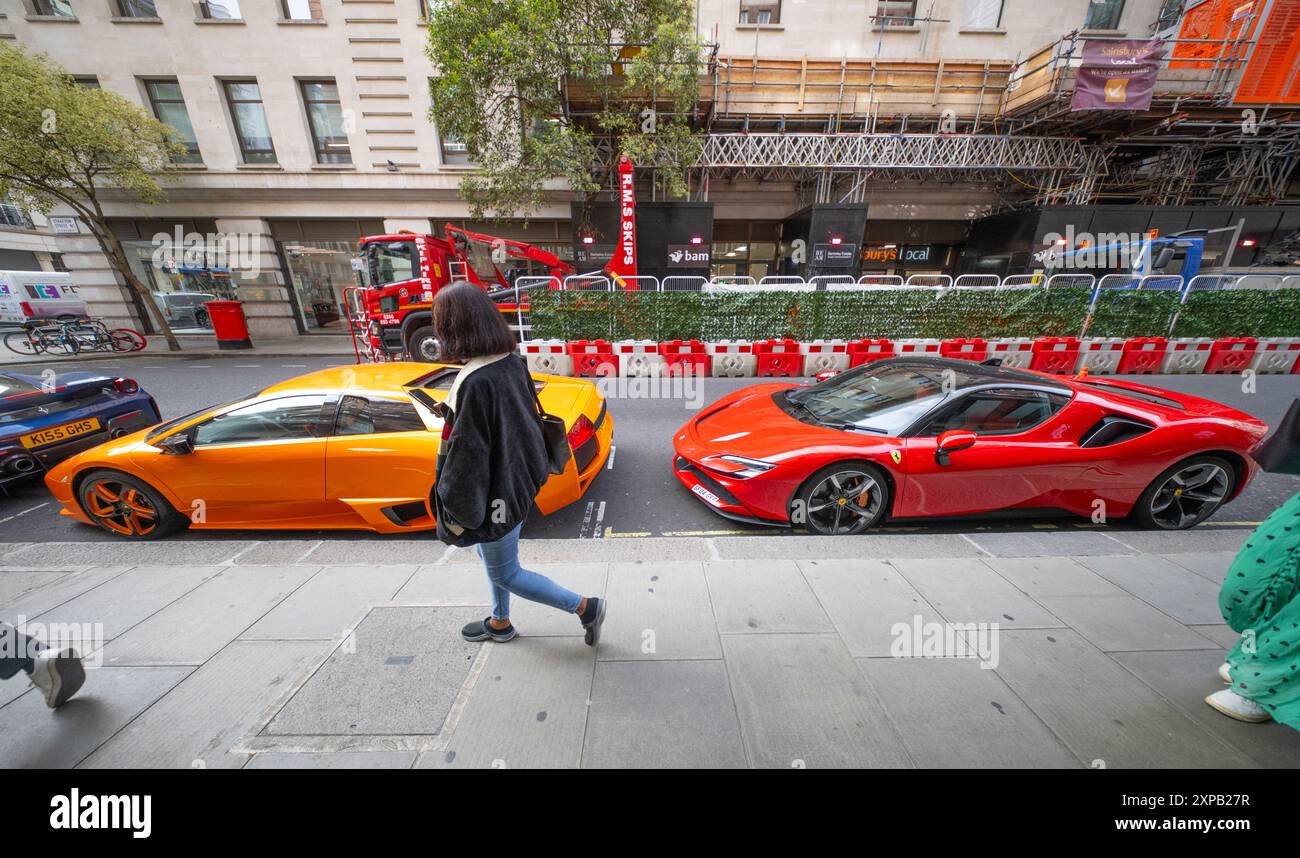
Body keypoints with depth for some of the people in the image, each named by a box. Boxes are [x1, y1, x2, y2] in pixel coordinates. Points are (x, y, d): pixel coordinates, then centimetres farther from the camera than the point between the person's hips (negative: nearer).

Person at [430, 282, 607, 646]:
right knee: (491, 556, 28)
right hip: (516, 480, 9)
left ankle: (585, 607, 22)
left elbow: (468, 455, -25)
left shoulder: (476, 382, -30)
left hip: (495, 492, -8)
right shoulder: (512, 362, -6)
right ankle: (500, 622, 51)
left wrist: (457, 512, -12)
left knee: (505, 573, 14)